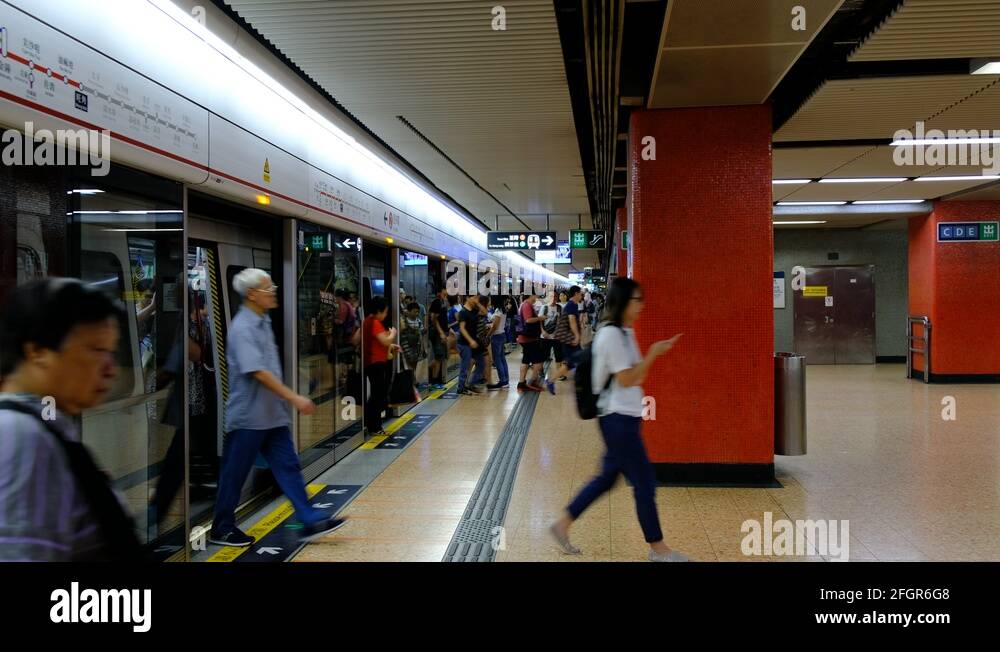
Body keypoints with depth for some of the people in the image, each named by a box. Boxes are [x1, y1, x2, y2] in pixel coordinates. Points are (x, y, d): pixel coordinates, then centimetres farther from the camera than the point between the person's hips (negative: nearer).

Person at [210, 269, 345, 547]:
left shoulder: (263, 322, 10)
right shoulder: (242, 328, -18)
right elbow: (258, 372, -25)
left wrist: (284, 401, 21)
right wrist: (294, 398, -26)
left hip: (273, 415, 8)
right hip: (248, 416, -8)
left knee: (288, 466, 6)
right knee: (234, 475, 6)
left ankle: (310, 521, 9)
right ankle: (222, 529, 22)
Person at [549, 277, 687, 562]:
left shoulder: (626, 333, 11)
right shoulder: (611, 335, -18)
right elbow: (626, 380, -19)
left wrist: (654, 353, 7)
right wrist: (652, 354, -17)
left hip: (625, 417, 10)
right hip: (618, 418, -10)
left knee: (608, 476, 16)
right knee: (644, 480, 0)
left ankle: (562, 524, 25)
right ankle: (657, 548, 15)